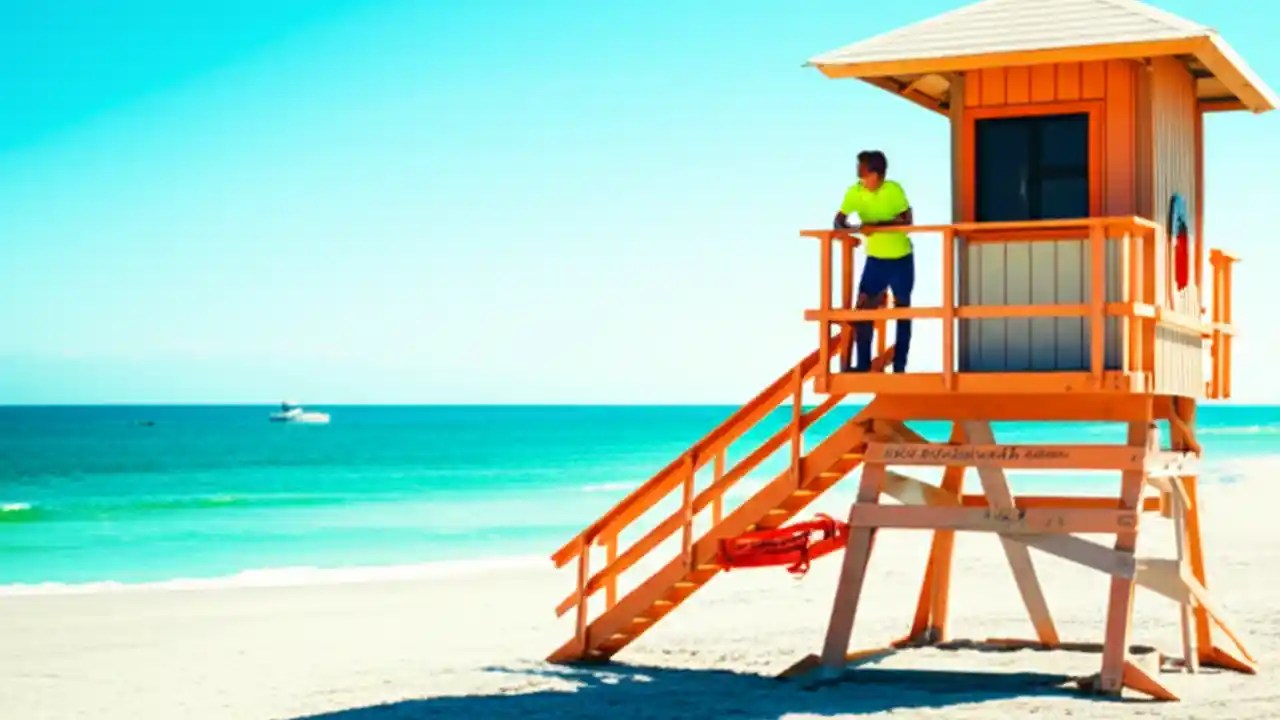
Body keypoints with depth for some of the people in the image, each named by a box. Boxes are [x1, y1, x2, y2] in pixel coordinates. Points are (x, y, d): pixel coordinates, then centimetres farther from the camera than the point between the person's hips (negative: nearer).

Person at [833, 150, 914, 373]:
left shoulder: (893, 190, -17)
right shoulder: (855, 192, -9)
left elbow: (906, 220, -21)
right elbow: (839, 221, -10)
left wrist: (877, 225, -33)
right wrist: (851, 228, -32)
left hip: (901, 258, -2)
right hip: (875, 259, 2)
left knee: (902, 309, 4)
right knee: (863, 307, -7)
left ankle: (899, 365, 10)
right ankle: (863, 364, 0)